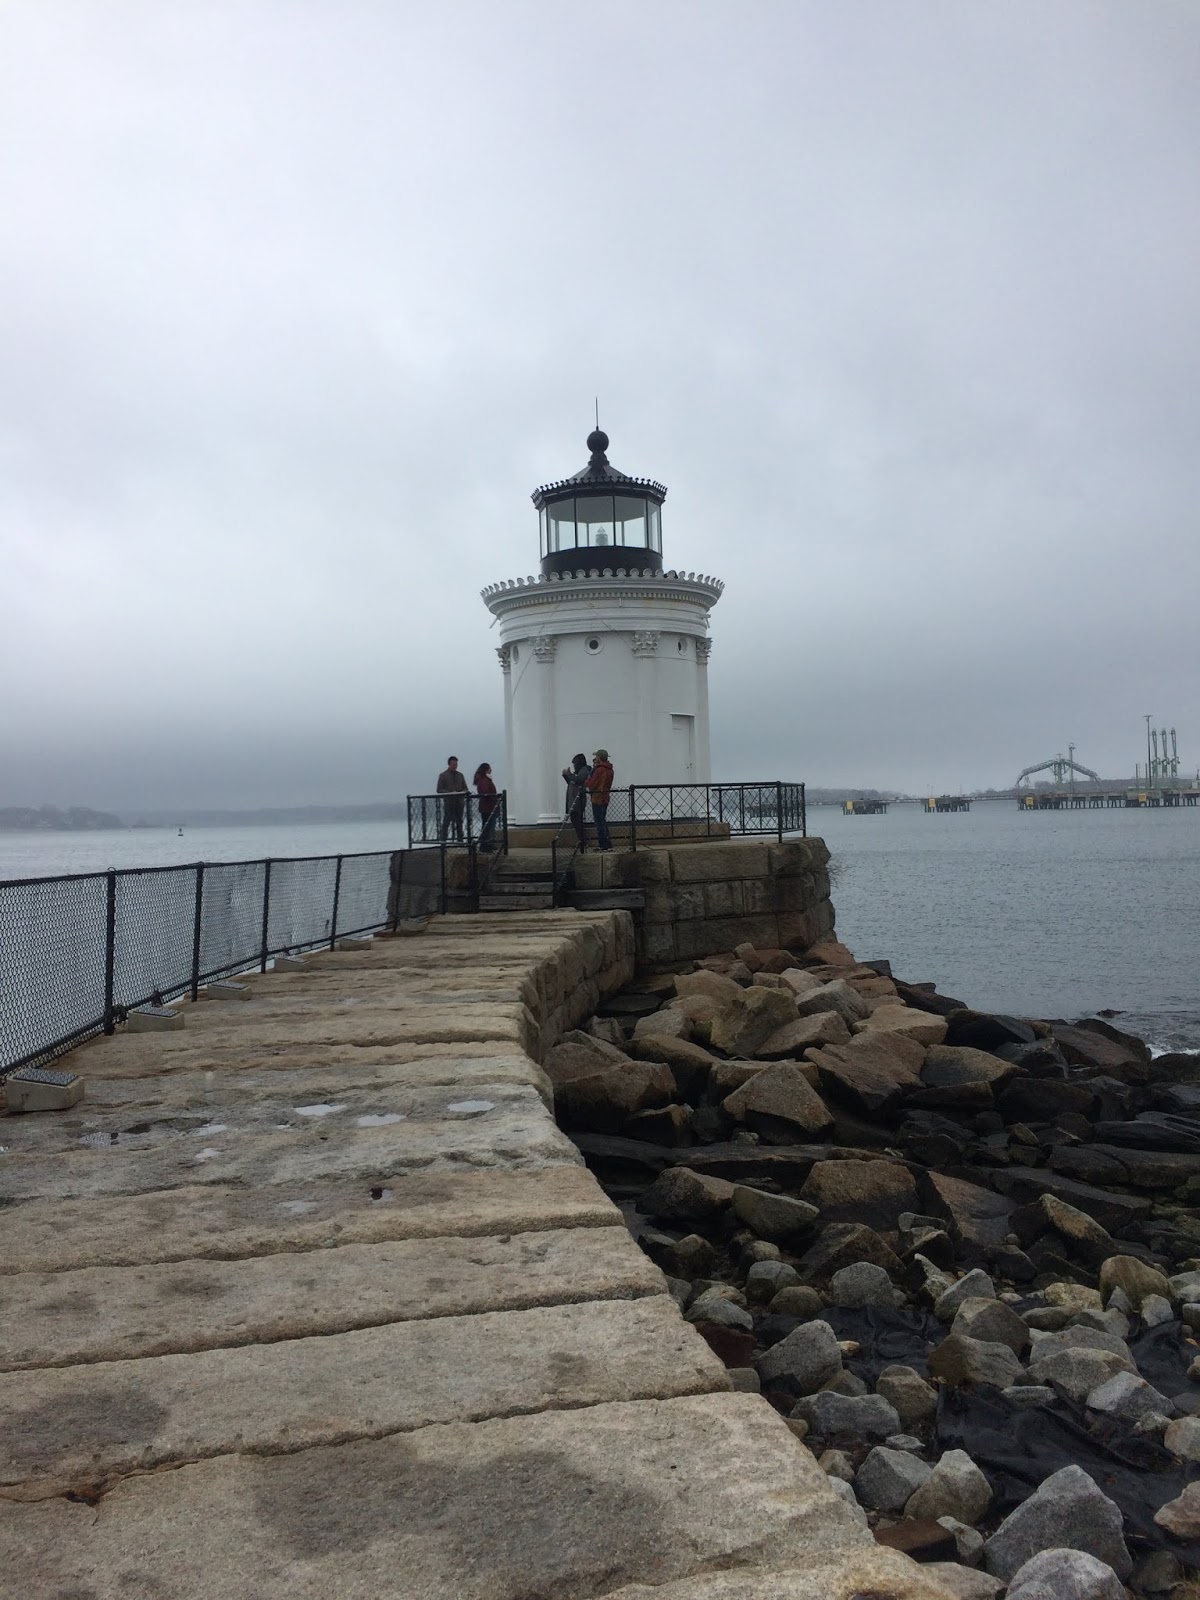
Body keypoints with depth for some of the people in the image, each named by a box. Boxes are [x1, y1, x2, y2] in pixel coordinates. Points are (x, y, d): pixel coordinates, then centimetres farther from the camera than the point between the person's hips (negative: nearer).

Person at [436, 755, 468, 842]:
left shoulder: (460, 775, 17)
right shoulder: (443, 775, 3)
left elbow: (465, 788, 19)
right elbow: (439, 790, -2)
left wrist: (463, 792, -6)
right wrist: (450, 793, -16)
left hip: (459, 802, 4)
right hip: (448, 802, -4)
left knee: (459, 822, 7)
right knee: (446, 821, -7)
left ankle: (460, 840, 11)